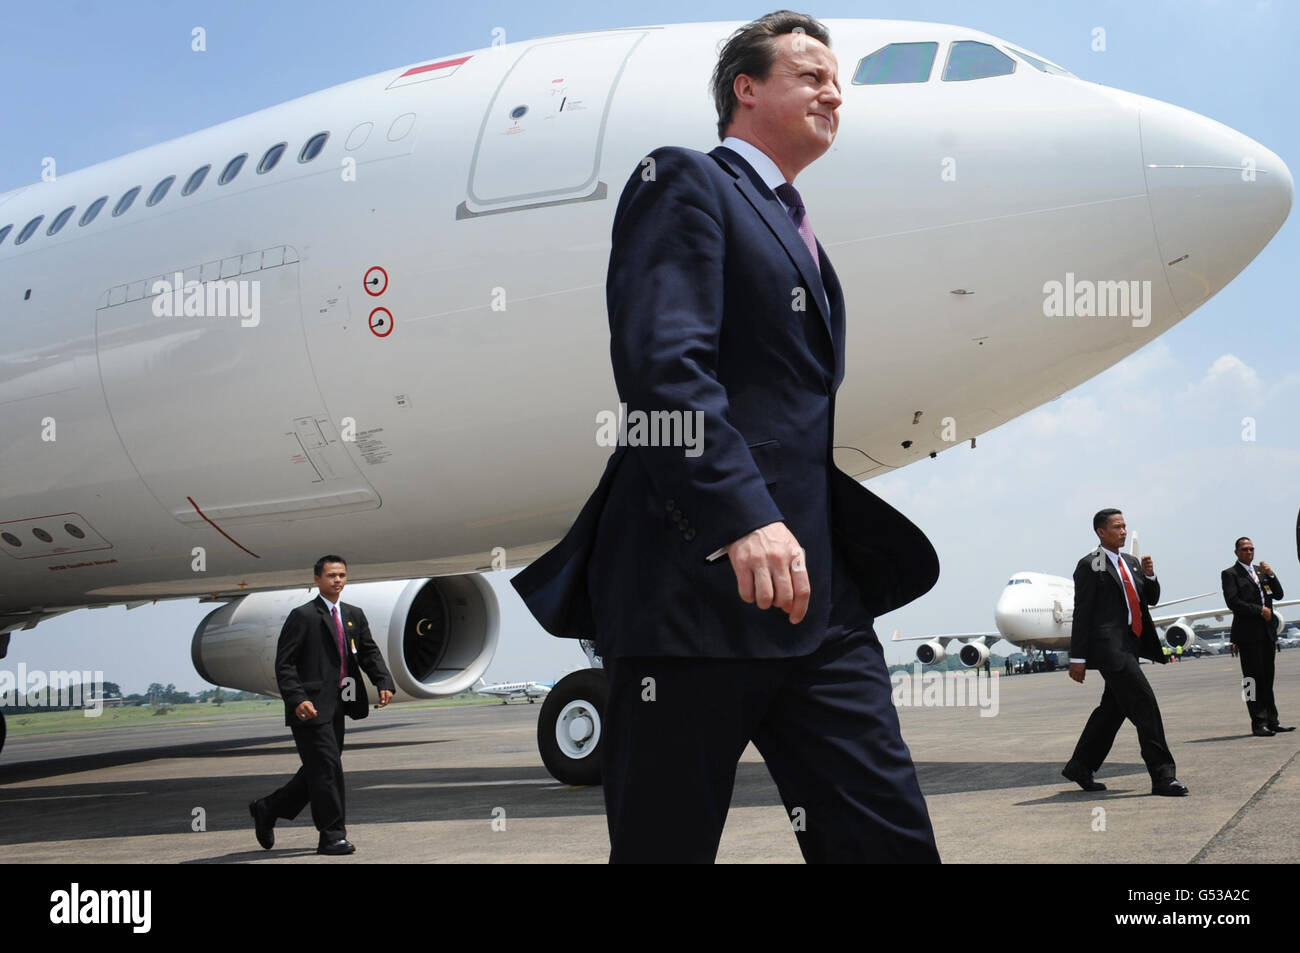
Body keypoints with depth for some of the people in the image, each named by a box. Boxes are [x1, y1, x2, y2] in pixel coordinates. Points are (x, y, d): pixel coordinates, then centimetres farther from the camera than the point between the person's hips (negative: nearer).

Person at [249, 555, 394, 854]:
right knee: (327, 768, -8)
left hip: (336, 707, 8)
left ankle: (267, 809, 32)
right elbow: (284, 663, -11)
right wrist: (297, 700, -23)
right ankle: (332, 836, 1)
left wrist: (384, 683, -7)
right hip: (311, 707, -8)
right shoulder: (303, 616, -7)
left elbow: (370, 653, 11)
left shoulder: (354, 615, 15)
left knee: (318, 771, 14)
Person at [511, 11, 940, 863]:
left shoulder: (799, 234, 28)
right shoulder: (683, 181, 1)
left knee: (894, 838, 2)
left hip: (816, 596, 8)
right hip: (696, 588, -8)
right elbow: (661, 359, -16)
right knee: (665, 845, 2)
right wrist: (743, 514, -27)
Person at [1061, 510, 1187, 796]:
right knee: (1144, 703, -14)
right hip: (1109, 646, -8)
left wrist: (1149, 574, -2)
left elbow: (1152, 599, 19)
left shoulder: (1131, 562, 17)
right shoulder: (1090, 566, -6)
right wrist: (1077, 658, -11)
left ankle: (1080, 767, 25)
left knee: (1113, 708, 13)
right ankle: (1162, 776, -12)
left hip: (1129, 646, 9)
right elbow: (1081, 613, -8)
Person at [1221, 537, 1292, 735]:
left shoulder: (1260, 571, 19)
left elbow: (1278, 594, 13)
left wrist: (1271, 575, -1)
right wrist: (1260, 610, -11)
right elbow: (1233, 602, -12)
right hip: (1248, 634, -6)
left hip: (1267, 632, 6)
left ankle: (1272, 721, 14)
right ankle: (1259, 723, -5)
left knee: (1267, 678, 9)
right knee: (1253, 678, -6)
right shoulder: (1230, 574, -1)